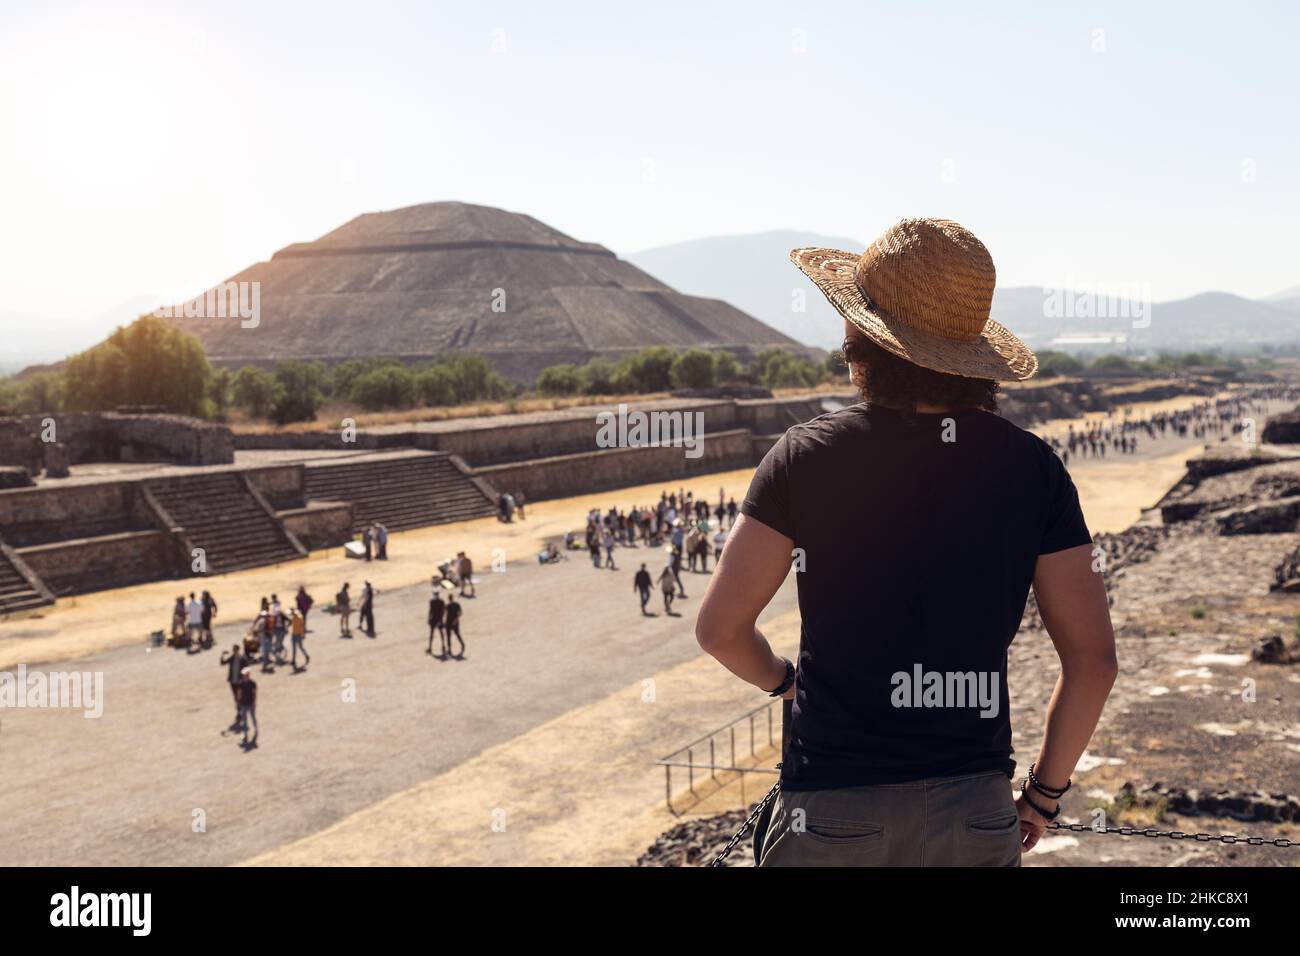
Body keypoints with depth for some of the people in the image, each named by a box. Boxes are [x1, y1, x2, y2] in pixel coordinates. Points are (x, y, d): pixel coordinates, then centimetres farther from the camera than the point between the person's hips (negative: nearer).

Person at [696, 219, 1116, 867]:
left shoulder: (807, 455, -9)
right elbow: (1092, 658, -2)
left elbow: (720, 627, -6)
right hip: (976, 814, 2)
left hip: (834, 813, -2)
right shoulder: (1031, 469, -3)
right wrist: (1043, 795, 10)